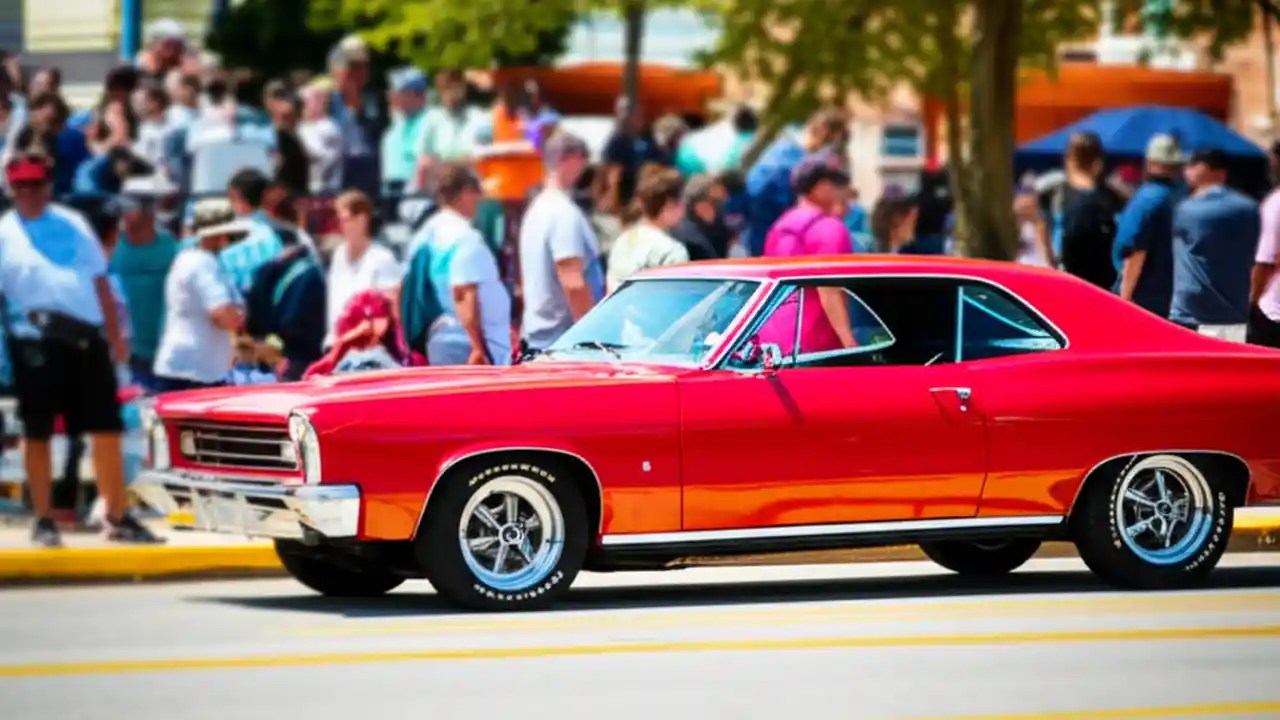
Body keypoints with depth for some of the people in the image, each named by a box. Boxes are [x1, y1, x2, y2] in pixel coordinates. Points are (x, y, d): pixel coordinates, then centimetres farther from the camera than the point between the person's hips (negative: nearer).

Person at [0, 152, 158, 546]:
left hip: (87, 336, 4)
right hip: (36, 341, -4)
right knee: (37, 433, 2)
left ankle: (118, 518, 12)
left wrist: (115, 335, 12)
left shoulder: (73, 224, 13)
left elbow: (100, 281, 16)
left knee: (107, 428, 5)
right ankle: (43, 521, 10)